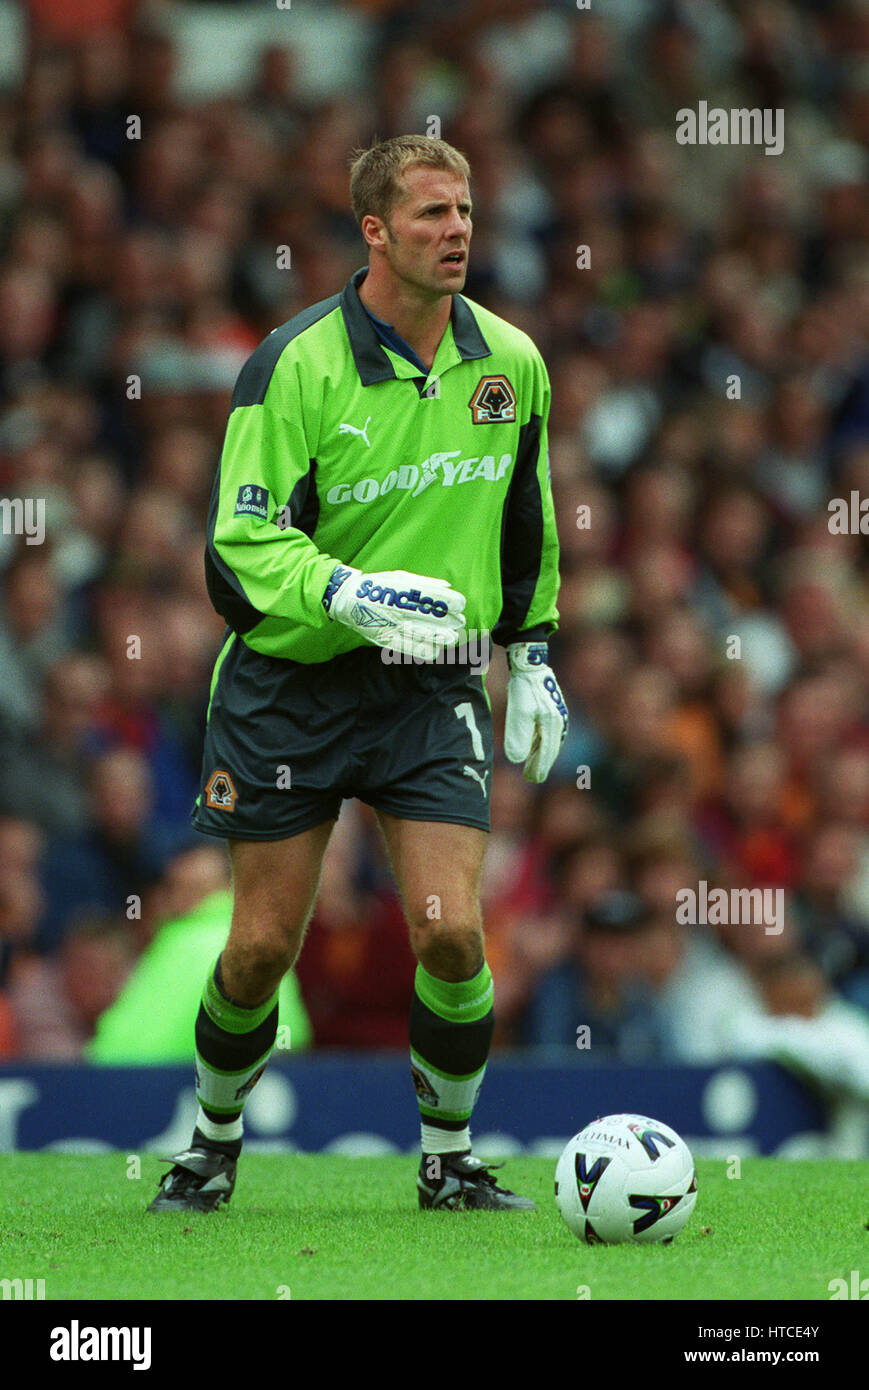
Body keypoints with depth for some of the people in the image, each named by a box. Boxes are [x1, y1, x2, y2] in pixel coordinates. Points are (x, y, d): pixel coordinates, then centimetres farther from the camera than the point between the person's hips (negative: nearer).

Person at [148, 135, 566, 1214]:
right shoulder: (296, 363, -14)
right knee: (262, 946, 1)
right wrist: (352, 593, -32)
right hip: (289, 684, -2)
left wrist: (532, 656, 16)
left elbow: (527, 523, 17)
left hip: (432, 685, 3)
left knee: (450, 934, -11)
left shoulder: (511, 362, 1)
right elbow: (242, 537, -17)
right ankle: (213, 1143, 26)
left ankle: (449, 1163, 8)